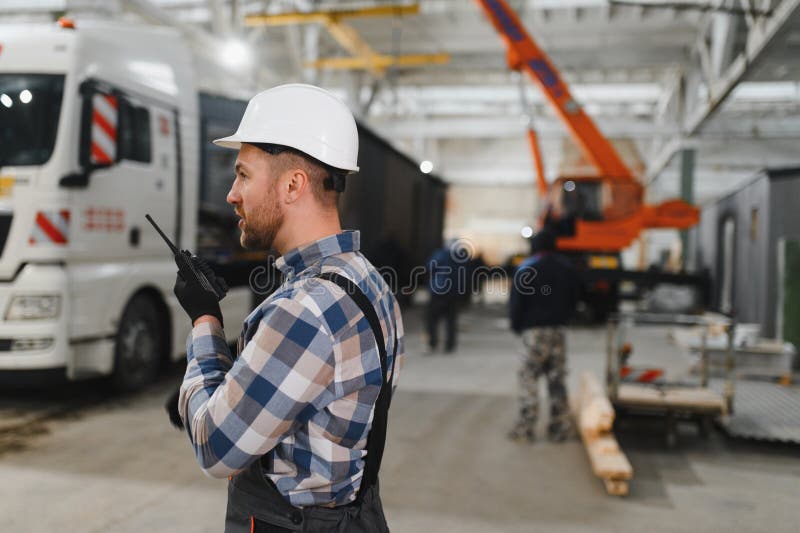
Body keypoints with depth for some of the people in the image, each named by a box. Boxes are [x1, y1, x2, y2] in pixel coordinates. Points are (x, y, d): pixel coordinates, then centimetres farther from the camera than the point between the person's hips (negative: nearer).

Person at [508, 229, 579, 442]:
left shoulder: (527, 269, -7)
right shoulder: (567, 268, 10)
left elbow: (516, 302, -7)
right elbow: (574, 300, 14)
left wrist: (516, 326, 7)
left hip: (534, 331, -5)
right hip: (558, 330, 5)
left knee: (529, 377, -1)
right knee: (557, 379, 10)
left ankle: (526, 426, -4)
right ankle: (560, 427, 13)